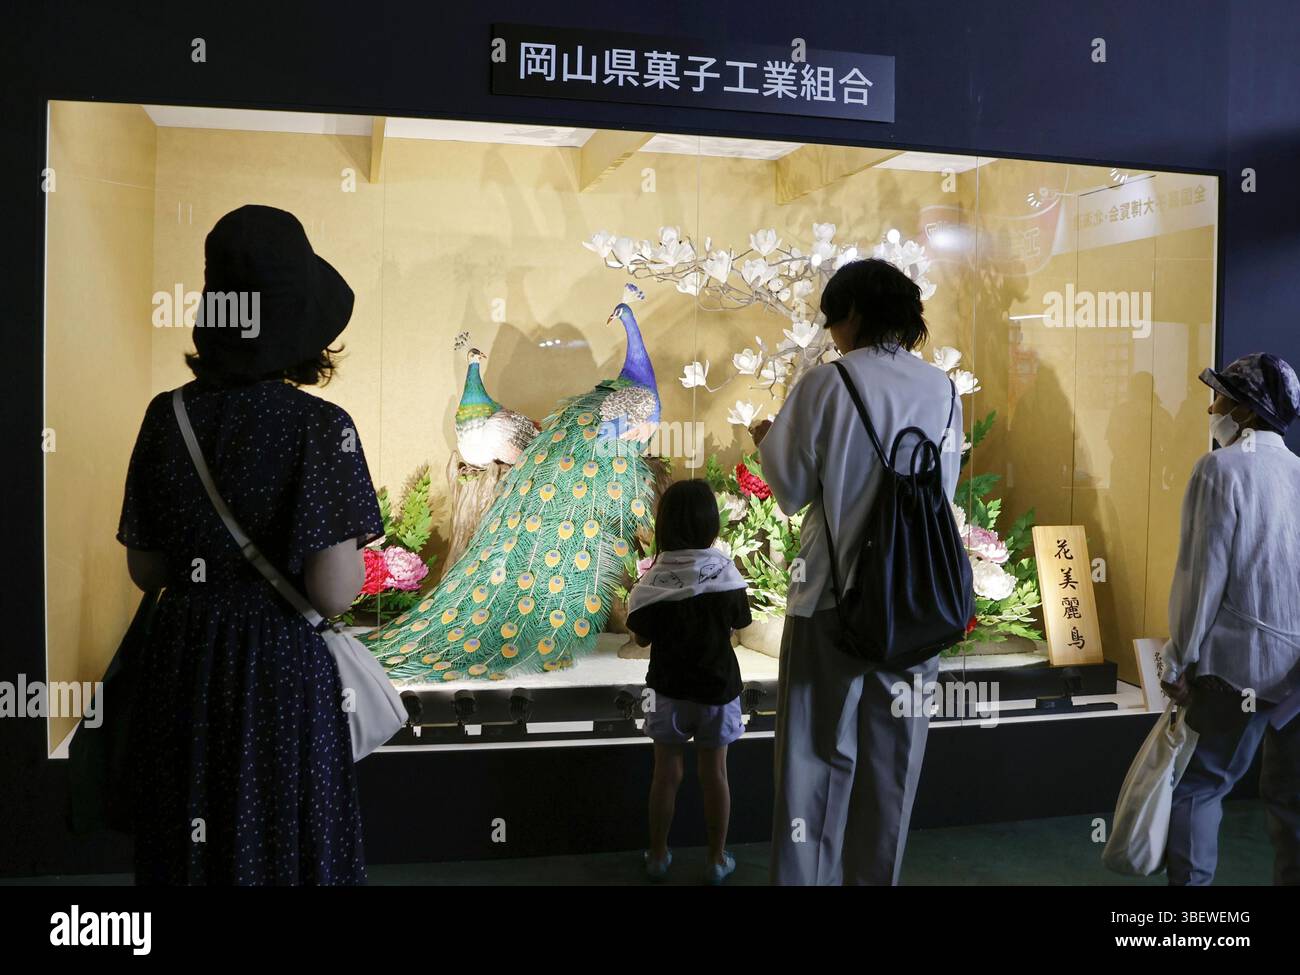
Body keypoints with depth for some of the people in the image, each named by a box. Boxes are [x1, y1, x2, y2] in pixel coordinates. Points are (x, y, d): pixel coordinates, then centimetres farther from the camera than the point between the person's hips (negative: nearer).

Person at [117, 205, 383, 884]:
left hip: (181, 668, 4)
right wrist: (358, 555, 0)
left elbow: (146, 571, 3)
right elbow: (334, 592, -20)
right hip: (281, 673, -4)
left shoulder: (167, 416, -4)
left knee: (183, 852, 20)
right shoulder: (319, 426, -17)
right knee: (284, 845, 14)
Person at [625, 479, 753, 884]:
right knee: (714, 773, 12)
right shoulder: (725, 572, -12)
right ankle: (717, 859, 23)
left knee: (666, 773, 13)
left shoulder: (654, 580, -15)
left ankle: (658, 855, 26)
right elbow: (739, 622, 0)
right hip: (717, 686, 0)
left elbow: (642, 637, -6)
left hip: (669, 688, 0)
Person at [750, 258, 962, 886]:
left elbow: (793, 489, -5)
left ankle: (804, 875, 13)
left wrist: (766, 441, 13)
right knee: (892, 757, 15)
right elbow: (944, 492, 9)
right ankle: (873, 875, 26)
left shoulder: (826, 384, -10)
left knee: (818, 753, 6)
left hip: (834, 596, -3)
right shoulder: (941, 390, 1)